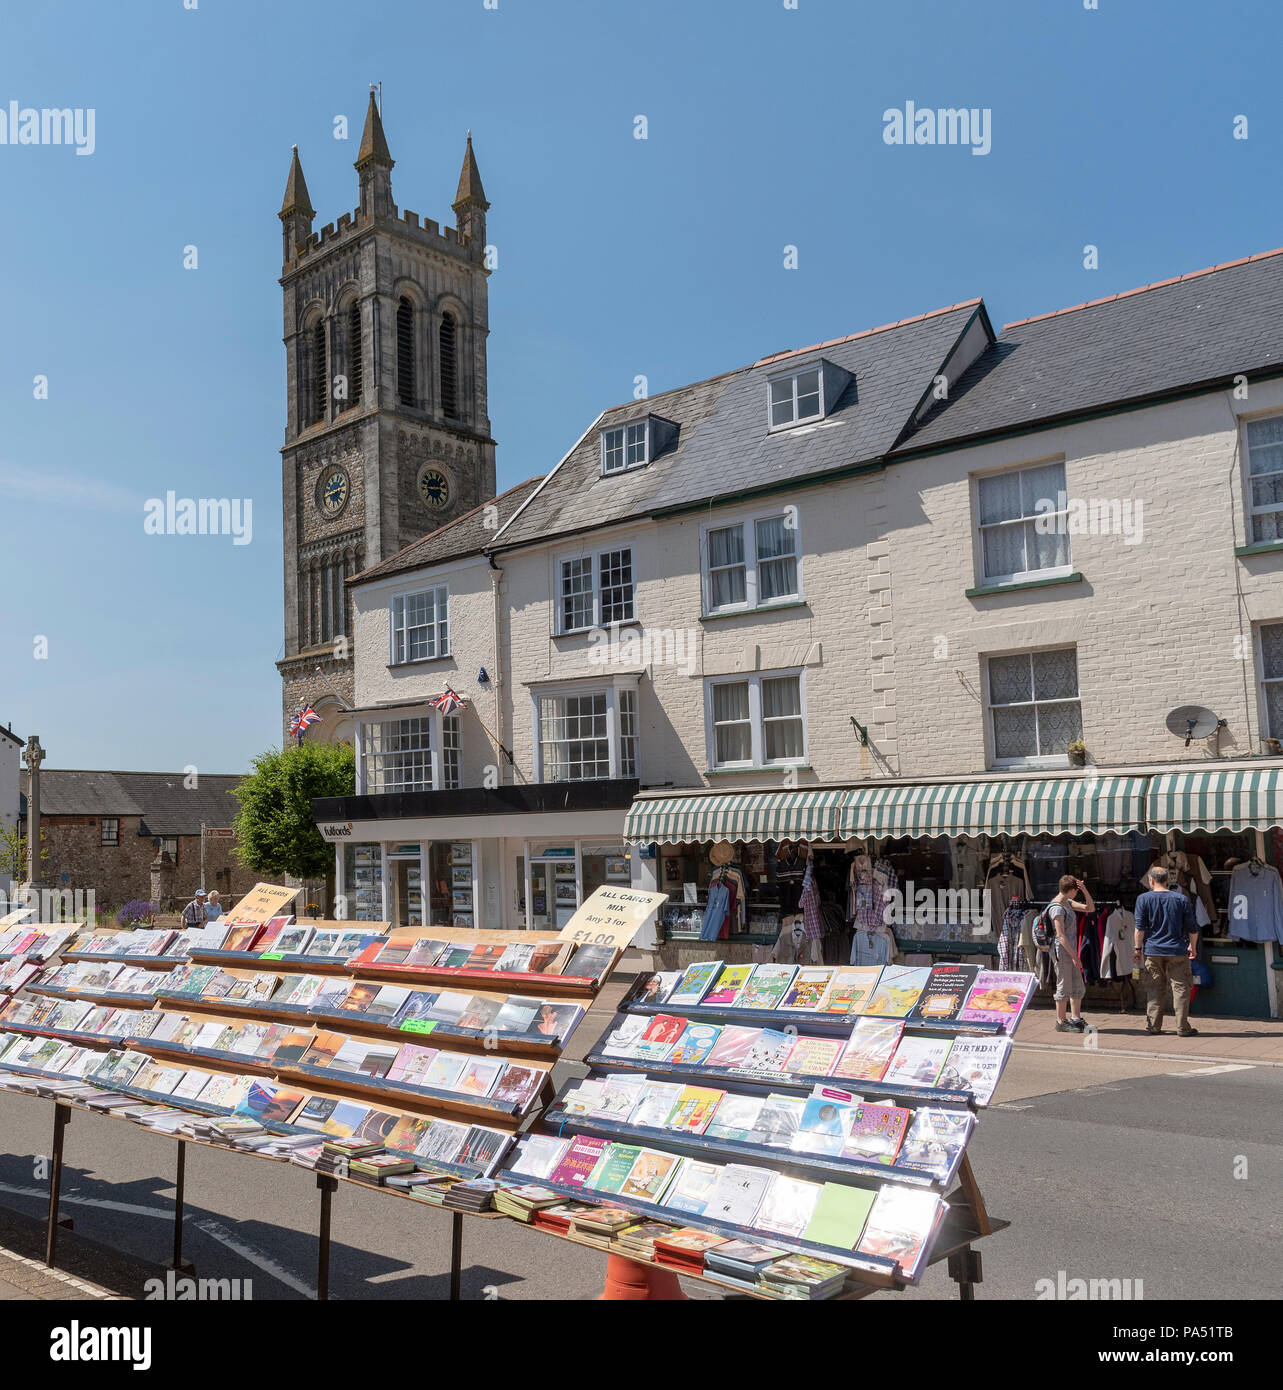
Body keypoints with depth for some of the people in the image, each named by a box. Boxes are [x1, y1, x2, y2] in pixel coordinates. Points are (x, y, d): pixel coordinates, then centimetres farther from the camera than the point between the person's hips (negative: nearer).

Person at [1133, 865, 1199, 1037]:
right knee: (1180, 988, 4)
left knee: (1156, 989, 9)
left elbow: (1140, 927, -5)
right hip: (1177, 951, -1)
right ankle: (1183, 1027, 3)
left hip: (1152, 951, 1)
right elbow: (1192, 928, 4)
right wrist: (1193, 947, 19)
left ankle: (1153, 1025, 10)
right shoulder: (1181, 899, 1)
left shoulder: (1144, 899, -2)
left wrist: (1138, 948, 4)